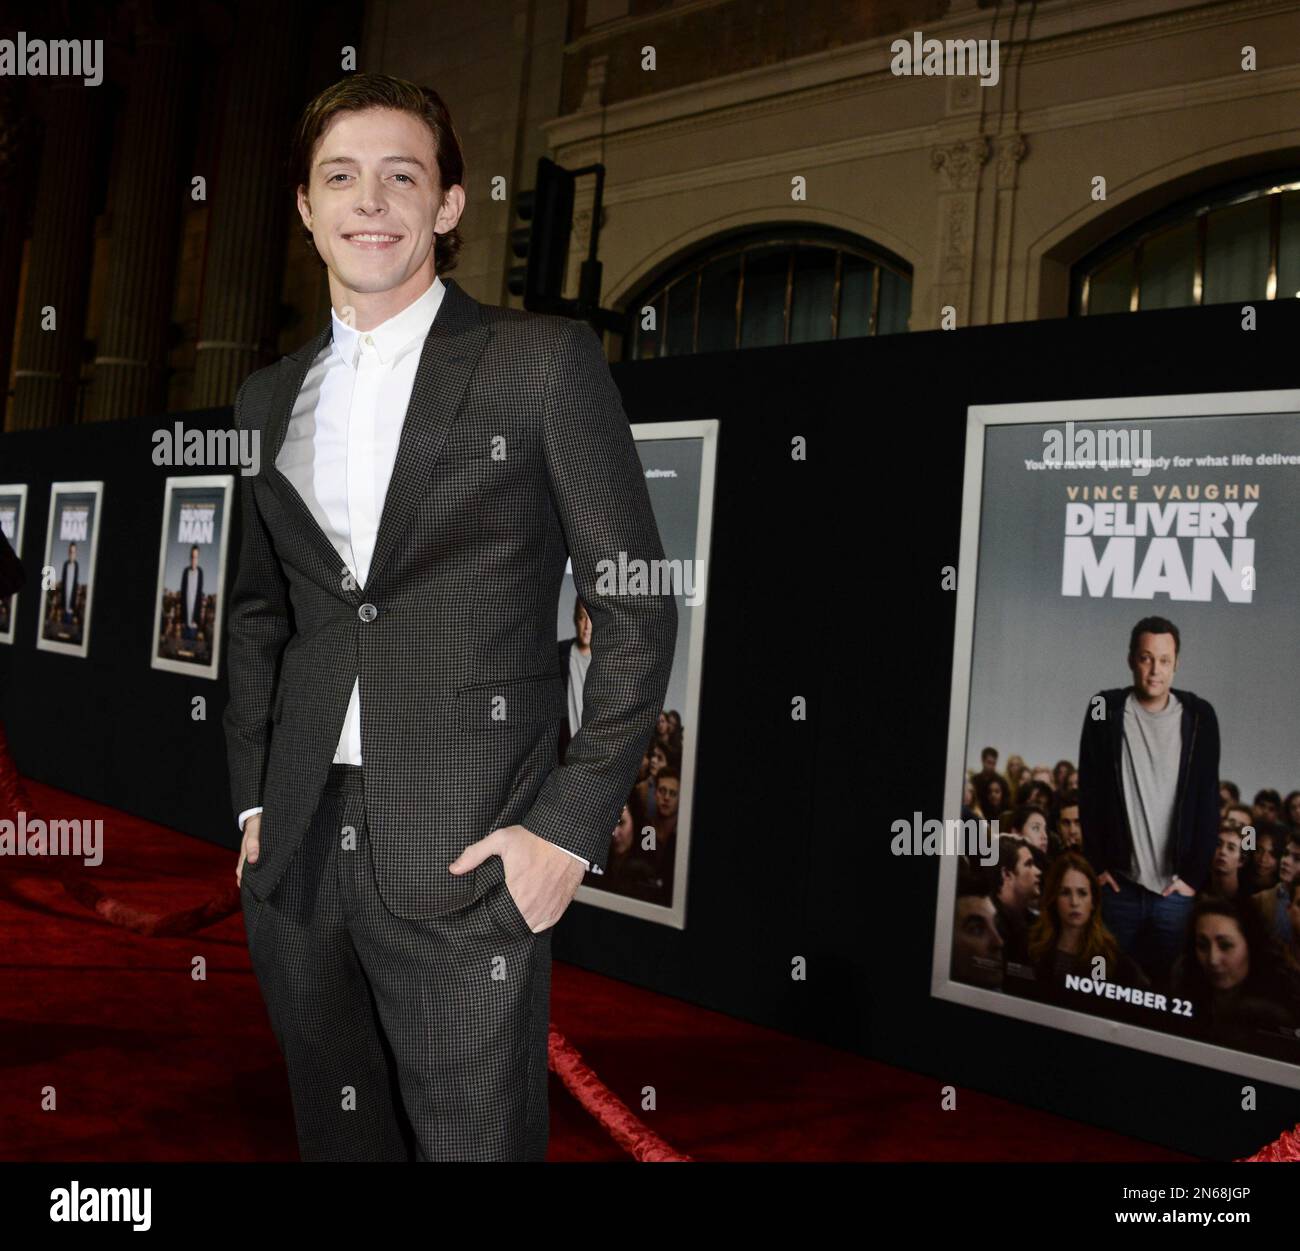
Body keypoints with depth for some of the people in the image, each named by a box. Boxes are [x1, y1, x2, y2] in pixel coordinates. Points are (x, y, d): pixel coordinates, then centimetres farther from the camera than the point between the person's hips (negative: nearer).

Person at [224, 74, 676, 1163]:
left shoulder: (544, 361, -4)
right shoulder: (270, 399, 12)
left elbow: (637, 608, -5)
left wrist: (574, 823, -11)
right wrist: (254, 799, 12)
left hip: (467, 861, -5)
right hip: (297, 857, 5)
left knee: (475, 1141, 5)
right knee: (337, 1137, 19)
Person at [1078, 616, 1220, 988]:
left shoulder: (1199, 716, 0)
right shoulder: (1105, 710, -1)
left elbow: (1208, 802, 0)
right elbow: (1090, 793, 1)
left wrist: (1194, 875, -3)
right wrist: (1097, 864, -1)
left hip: (1175, 888, 0)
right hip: (1119, 883, 0)